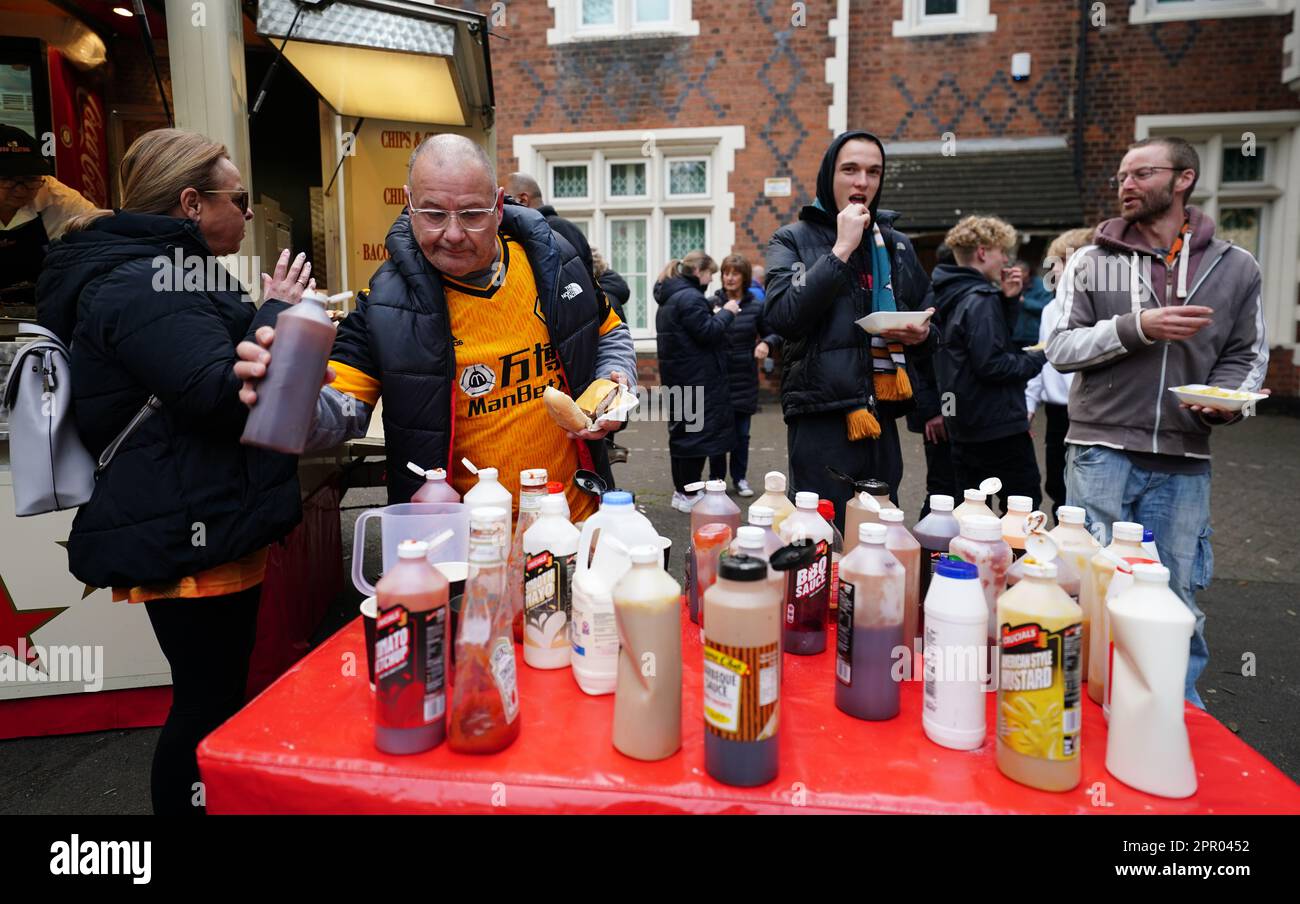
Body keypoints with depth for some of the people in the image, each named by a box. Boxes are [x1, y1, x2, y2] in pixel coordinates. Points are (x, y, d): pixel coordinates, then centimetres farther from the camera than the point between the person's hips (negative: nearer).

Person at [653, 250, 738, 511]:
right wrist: (726, 313, -6)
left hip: (676, 377, 10)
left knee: (681, 430, 14)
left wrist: (719, 315, 15)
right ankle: (689, 495, -2)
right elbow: (708, 333, -20)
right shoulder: (690, 297, -16)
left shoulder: (669, 297, 16)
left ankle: (680, 491, 21)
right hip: (697, 378, -10)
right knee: (697, 431, -5)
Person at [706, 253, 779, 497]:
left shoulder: (756, 305, 3)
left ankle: (739, 478, 21)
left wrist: (766, 343, -11)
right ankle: (716, 478, 16)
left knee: (742, 432, 9)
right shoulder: (712, 303, -1)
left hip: (745, 377, 2)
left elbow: (773, 333, 11)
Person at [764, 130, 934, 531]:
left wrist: (922, 336, -1)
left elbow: (926, 327, 24)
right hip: (821, 419, -5)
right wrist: (841, 250, -14)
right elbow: (782, 317, -17)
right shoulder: (794, 239, 1)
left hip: (882, 419, 5)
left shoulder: (896, 245, 16)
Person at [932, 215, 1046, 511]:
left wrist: (1009, 300, 6)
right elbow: (991, 364, -22)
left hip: (964, 426, 9)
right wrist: (1036, 359, -9)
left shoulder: (954, 296, 12)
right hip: (999, 425, -9)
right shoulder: (982, 300, -16)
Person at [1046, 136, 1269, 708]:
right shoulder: (1091, 262, 3)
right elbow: (1061, 348, -4)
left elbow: (1246, 356, 13)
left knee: (1177, 591, 10)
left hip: (1183, 458, 2)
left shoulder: (1235, 267, 9)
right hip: (1101, 450, -1)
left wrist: (1227, 399, -8)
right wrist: (1136, 327, -17)